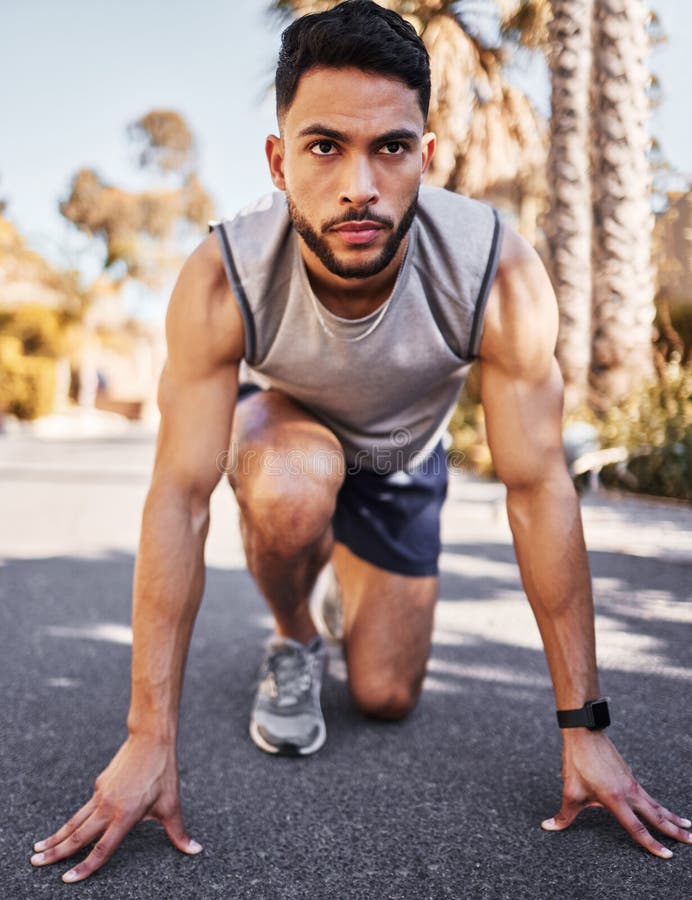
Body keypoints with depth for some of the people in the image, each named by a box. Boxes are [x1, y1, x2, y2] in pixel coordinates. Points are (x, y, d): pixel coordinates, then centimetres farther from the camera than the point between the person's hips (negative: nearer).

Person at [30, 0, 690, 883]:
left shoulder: (499, 274, -36)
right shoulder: (222, 279, -36)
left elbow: (538, 489, -31)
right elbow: (181, 498, -35)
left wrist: (584, 728, -28)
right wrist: (149, 738, -35)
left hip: (403, 454, 2)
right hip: (281, 423, -1)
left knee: (386, 697, 4)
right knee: (292, 490, -39)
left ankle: (347, 579, 39)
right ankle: (292, 640, -4)